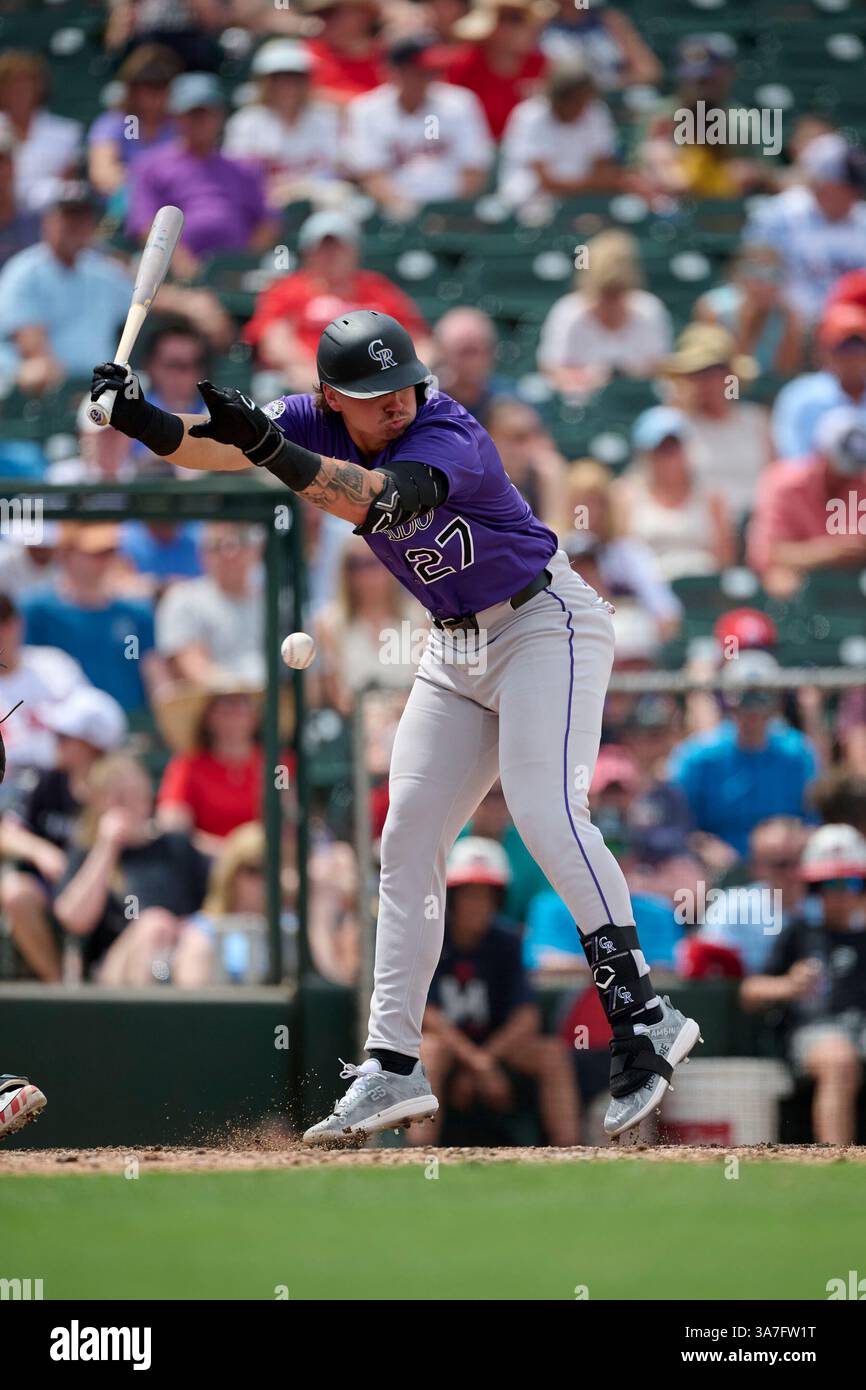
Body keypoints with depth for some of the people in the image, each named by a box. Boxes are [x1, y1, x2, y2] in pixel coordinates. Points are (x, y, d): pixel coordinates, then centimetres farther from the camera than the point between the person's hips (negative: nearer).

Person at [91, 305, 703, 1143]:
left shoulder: (450, 439, -26)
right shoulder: (318, 424, -6)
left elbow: (376, 500, -45)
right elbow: (211, 446, -19)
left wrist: (269, 449, -55)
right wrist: (145, 423, -39)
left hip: (545, 625, -8)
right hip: (456, 649, 8)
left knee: (544, 812, -26)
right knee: (406, 844, 3)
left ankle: (643, 1019, -28)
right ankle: (392, 1067, 7)